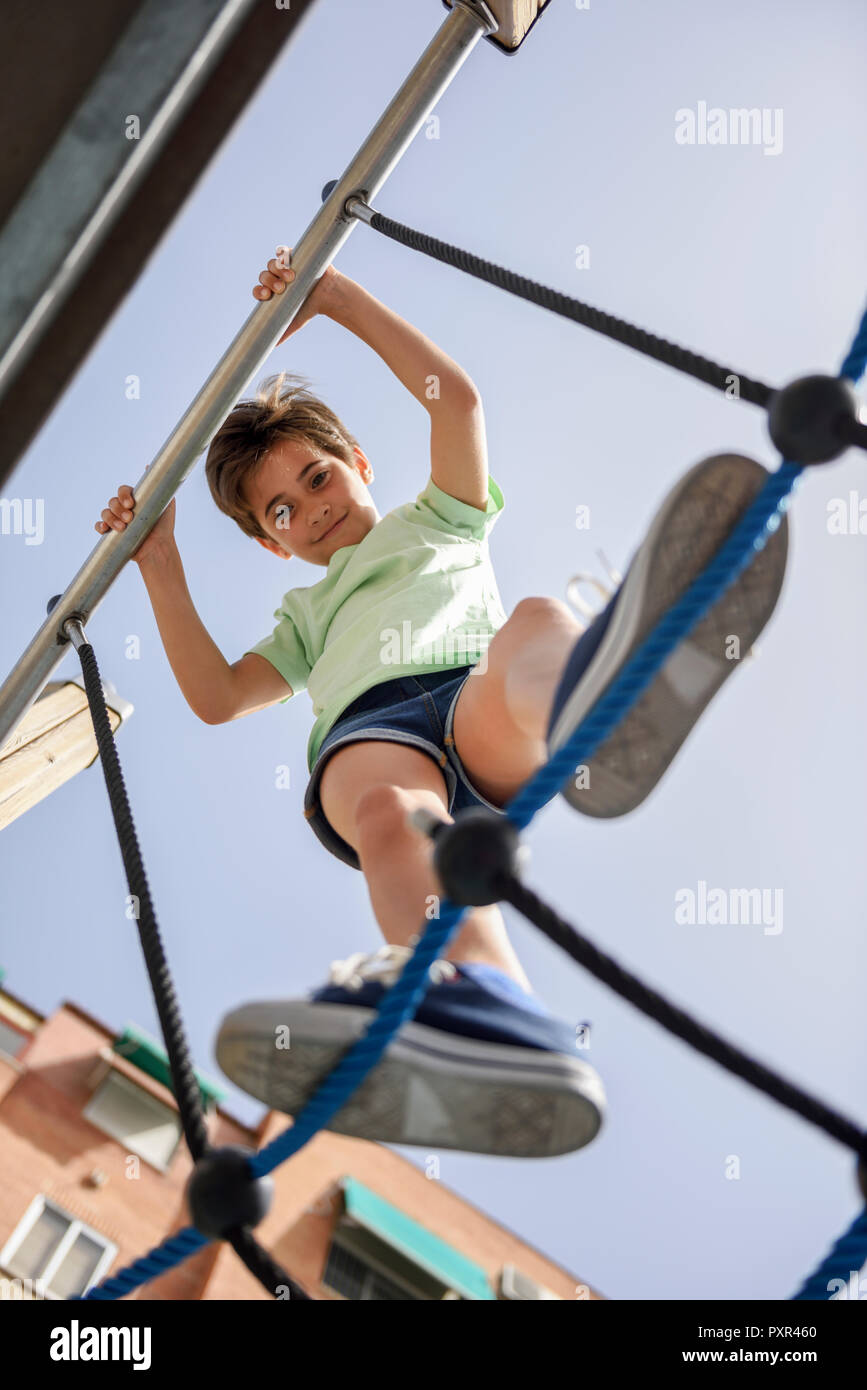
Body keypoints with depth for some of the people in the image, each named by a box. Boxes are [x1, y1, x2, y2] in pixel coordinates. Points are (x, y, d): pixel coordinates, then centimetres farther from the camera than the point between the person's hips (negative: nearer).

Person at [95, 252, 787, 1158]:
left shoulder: (439, 522, 39)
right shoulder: (307, 614, 44)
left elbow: (457, 398, 25)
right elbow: (216, 698, 29)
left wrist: (335, 297, 26)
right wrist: (161, 567, 27)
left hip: (478, 693, 0)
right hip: (367, 726, 1)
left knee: (535, 624, -37)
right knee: (388, 811, -39)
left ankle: (594, 705, -77)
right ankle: (487, 1010, -72)